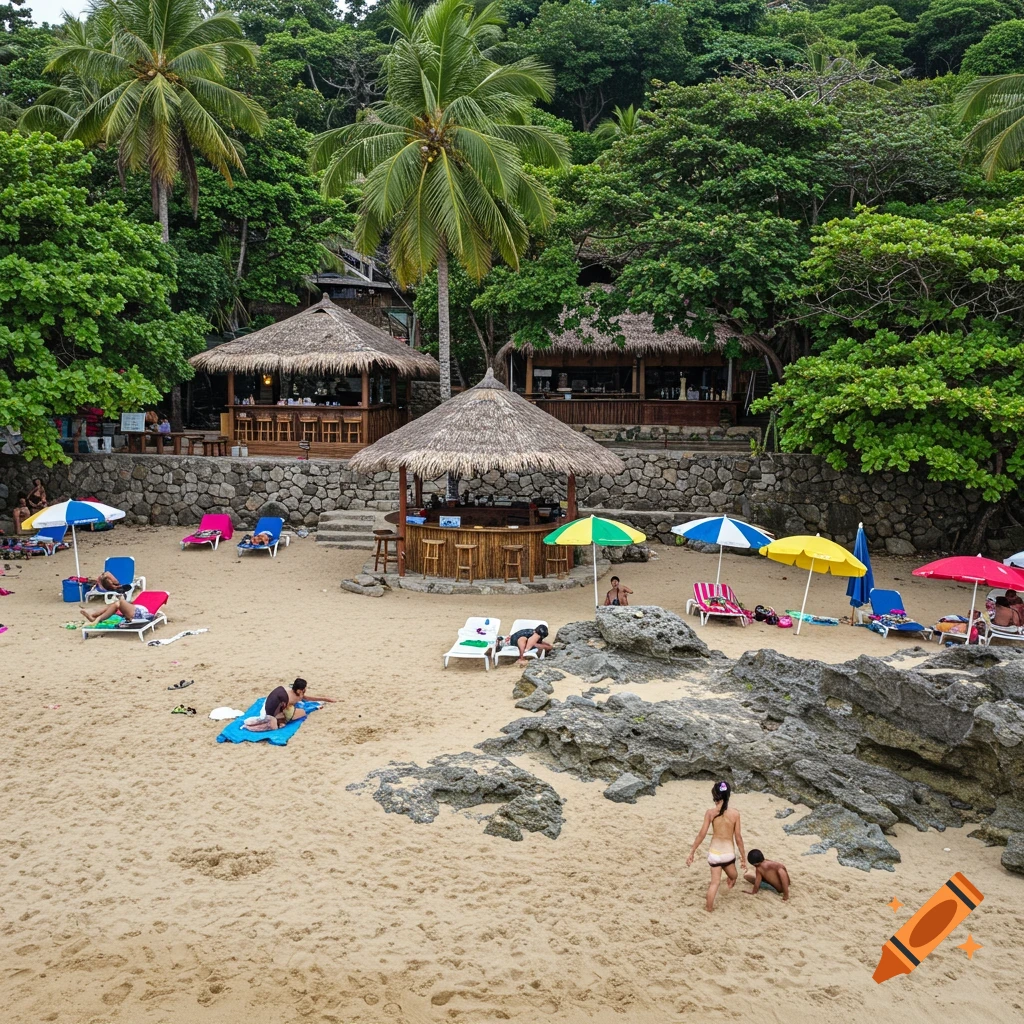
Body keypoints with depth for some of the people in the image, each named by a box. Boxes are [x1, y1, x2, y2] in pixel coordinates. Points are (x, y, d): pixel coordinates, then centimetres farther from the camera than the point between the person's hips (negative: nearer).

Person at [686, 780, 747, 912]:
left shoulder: (710, 812, -10)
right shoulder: (735, 814, -10)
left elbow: (702, 834, -8)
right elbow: (738, 837, -5)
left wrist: (692, 852, 1)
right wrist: (743, 855, 9)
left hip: (714, 852, 1)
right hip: (729, 852, -1)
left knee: (714, 882, 14)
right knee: (732, 877, 29)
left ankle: (709, 909, 17)